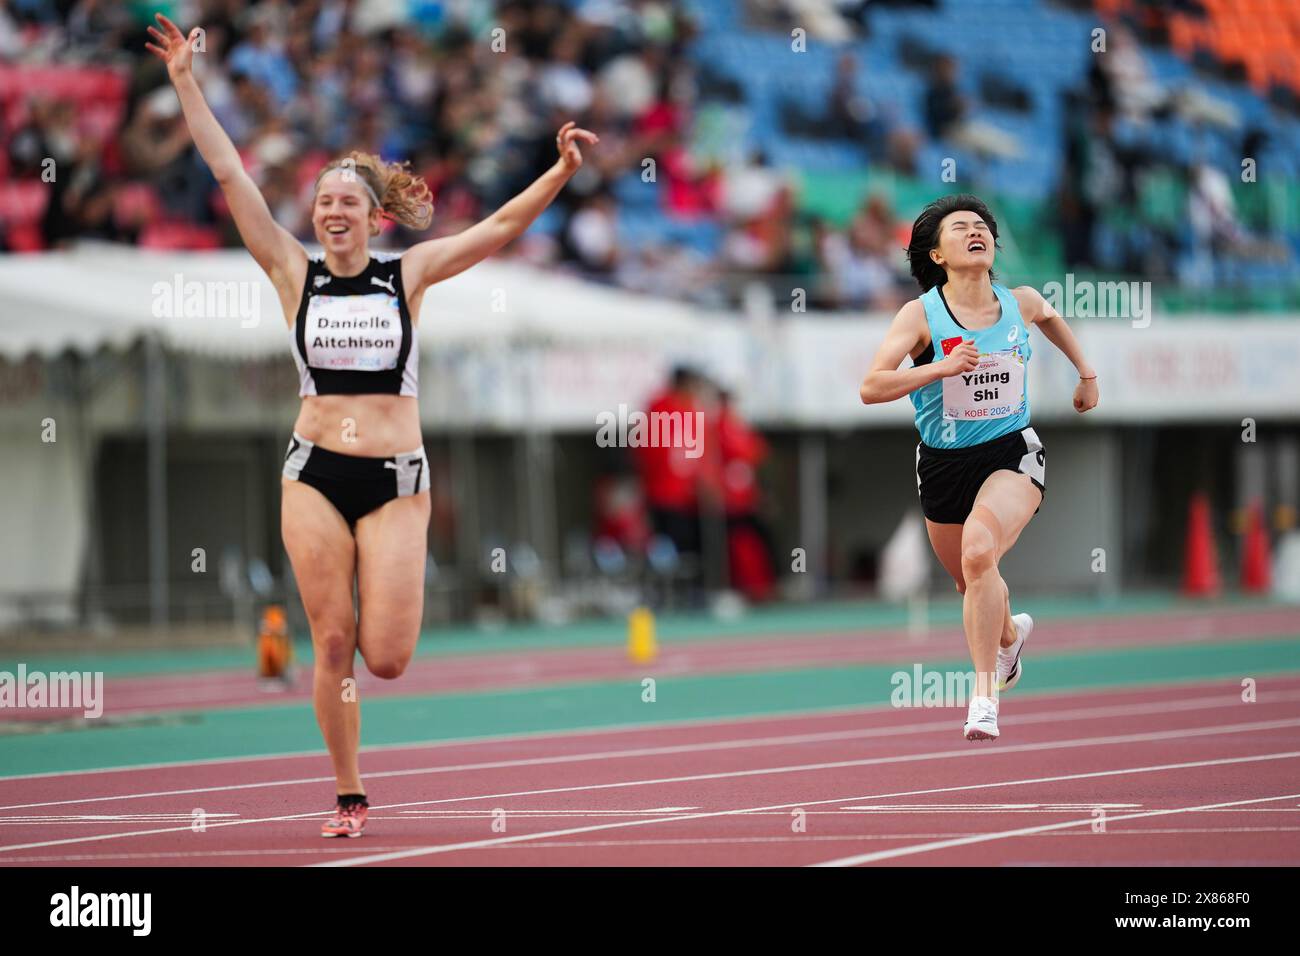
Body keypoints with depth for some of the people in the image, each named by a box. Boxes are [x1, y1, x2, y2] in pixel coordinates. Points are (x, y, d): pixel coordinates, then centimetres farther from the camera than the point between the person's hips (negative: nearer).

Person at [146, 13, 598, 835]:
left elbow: (502, 225, -2)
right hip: (315, 475, 1)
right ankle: (349, 795, 14)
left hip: (395, 479, -1)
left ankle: (381, 594, 29)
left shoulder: (408, 275, 2)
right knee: (332, 647, 0)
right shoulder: (295, 273, 3)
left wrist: (562, 172, -15)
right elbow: (230, 174, 0)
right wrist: (185, 82, -4)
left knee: (387, 658, -7)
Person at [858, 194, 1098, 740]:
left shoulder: (1021, 302, -2)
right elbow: (871, 388, -23)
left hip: (1012, 454, -1)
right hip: (943, 463, 1)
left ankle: (984, 697, -26)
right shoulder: (920, 315, -13)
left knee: (979, 551, -30)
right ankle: (1010, 632, 58)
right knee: (971, 583, 19)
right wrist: (942, 368, -33)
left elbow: (1049, 315, 25)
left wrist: (1086, 372, 29)